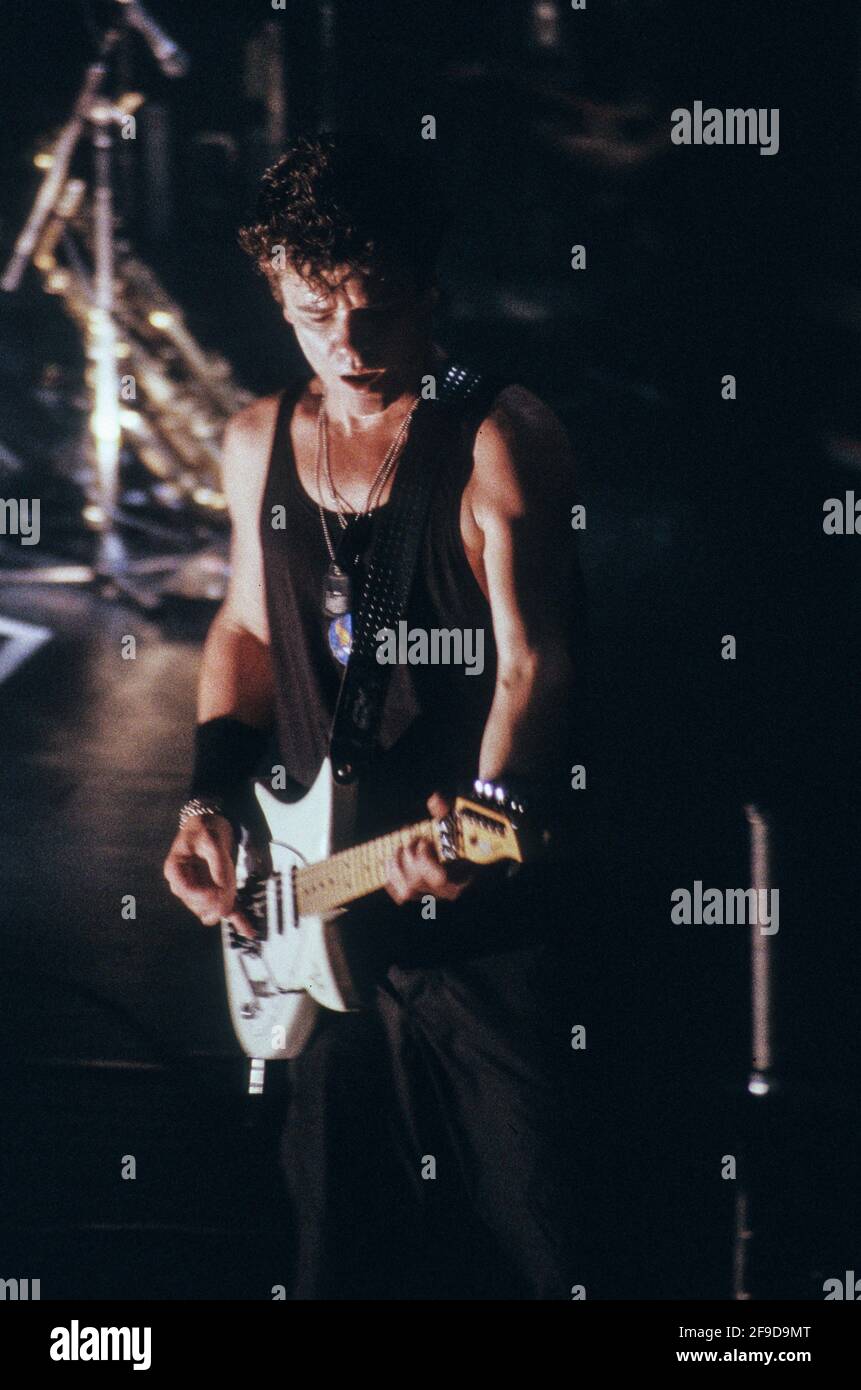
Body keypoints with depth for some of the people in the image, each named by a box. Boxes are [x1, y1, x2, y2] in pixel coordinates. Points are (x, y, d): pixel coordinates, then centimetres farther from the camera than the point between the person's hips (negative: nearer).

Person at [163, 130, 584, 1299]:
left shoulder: (499, 440, -9)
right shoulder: (258, 444, 9)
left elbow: (533, 660, -17)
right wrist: (211, 801, 6)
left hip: (489, 928, -6)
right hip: (321, 929, 6)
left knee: (535, 1240, -3)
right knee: (341, 1247, 15)